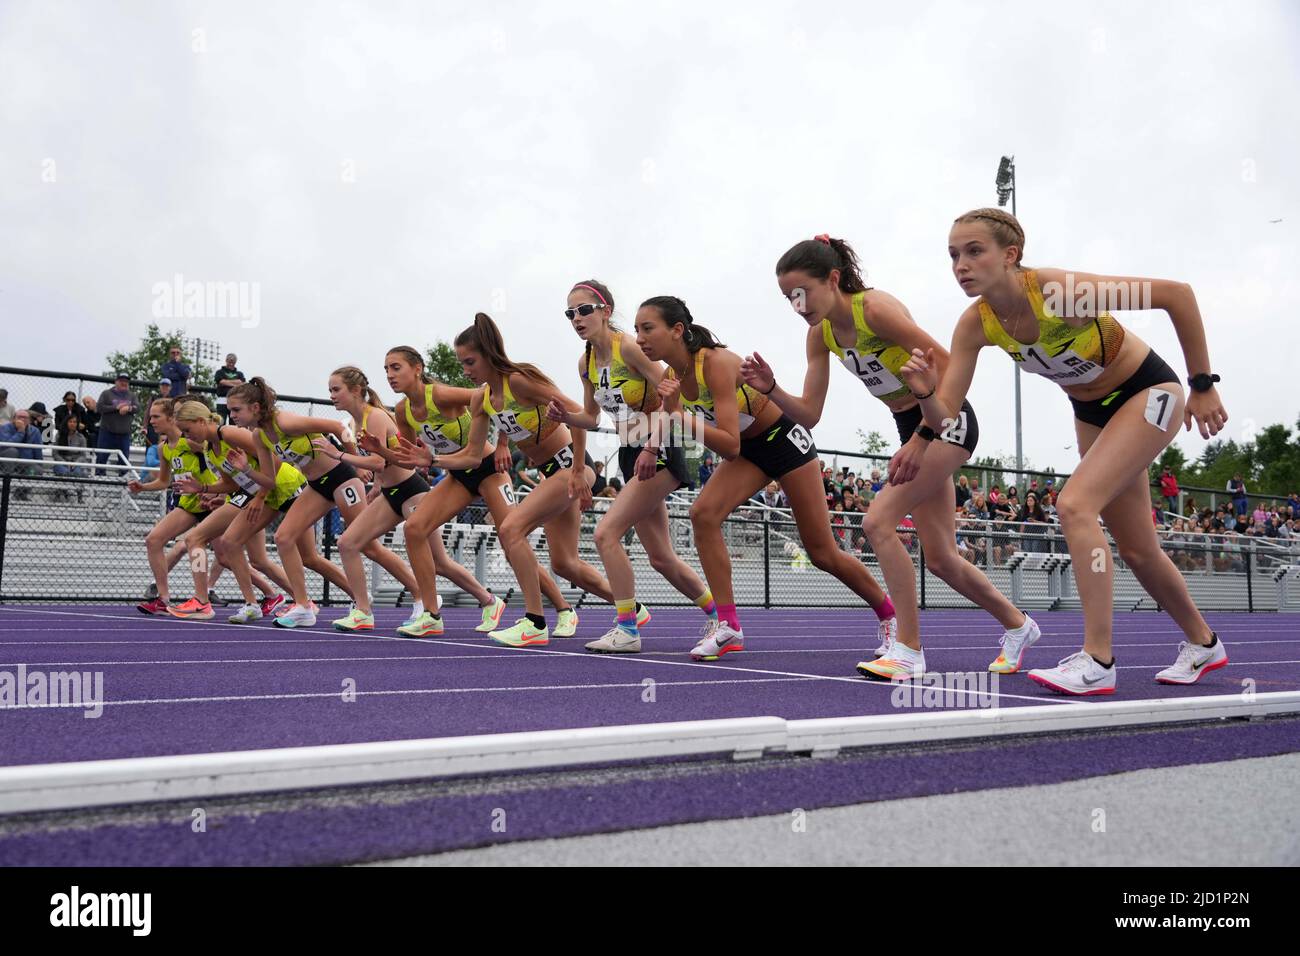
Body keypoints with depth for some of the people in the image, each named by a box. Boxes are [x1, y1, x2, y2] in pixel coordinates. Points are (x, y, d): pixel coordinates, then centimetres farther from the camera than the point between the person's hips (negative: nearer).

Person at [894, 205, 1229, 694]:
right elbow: (945, 414, -16)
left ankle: (1097, 663, -17)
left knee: (1074, 506, -24)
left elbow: (1177, 293, -25)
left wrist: (1203, 386, -20)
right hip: (1092, 411, 7)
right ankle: (1203, 644, 37)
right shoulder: (975, 325, -17)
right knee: (1137, 549, 12)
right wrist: (925, 392, -39)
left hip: (1148, 392, -6)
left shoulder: (1061, 290, -34)